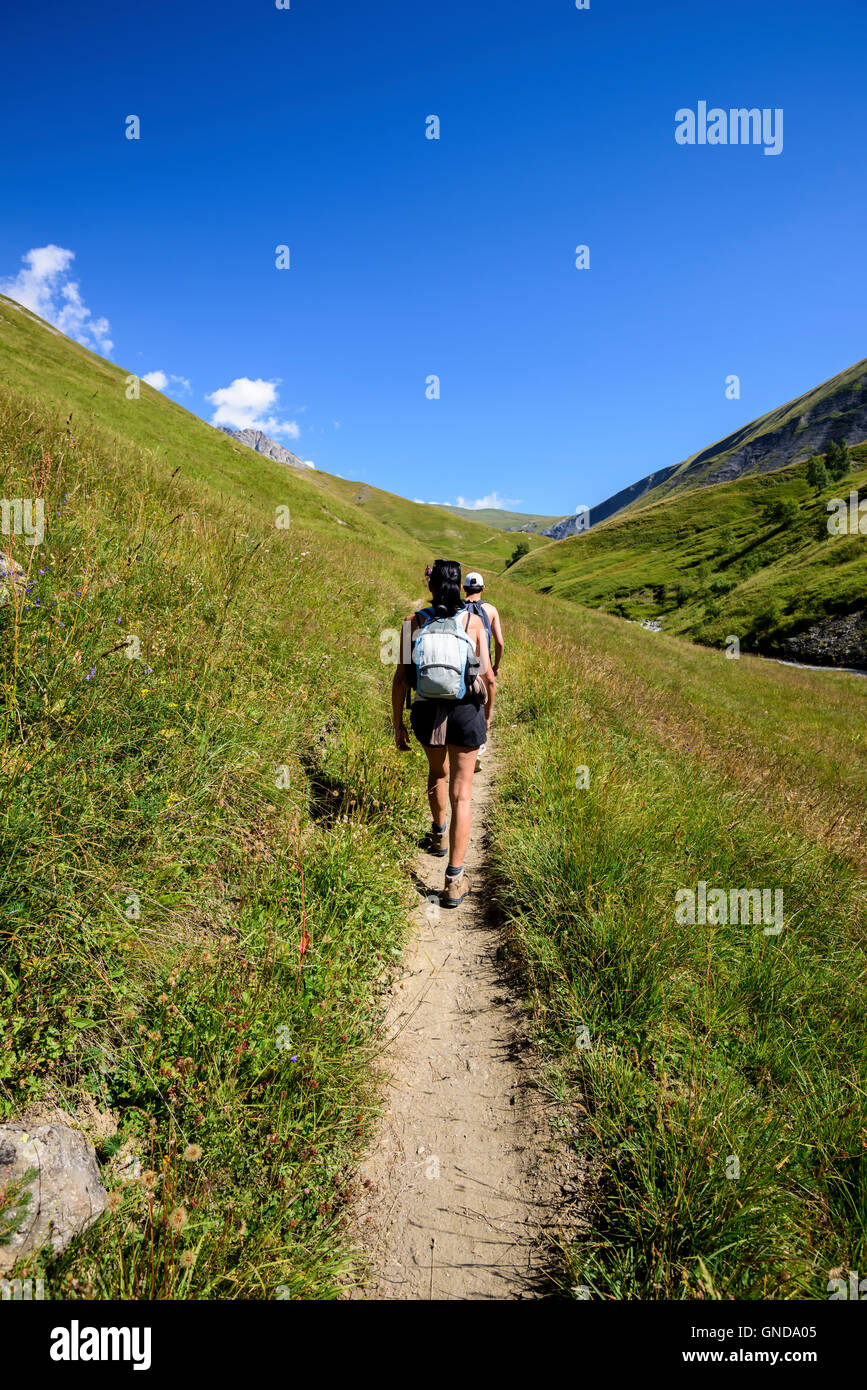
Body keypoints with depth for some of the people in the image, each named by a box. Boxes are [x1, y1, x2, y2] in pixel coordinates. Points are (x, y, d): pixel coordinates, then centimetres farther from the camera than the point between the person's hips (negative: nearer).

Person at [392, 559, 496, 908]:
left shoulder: (414, 622, -3)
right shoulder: (474, 622, -4)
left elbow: (401, 677, -4)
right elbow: (488, 676, -4)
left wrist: (397, 724, 5)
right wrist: (488, 713, 14)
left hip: (426, 712, 2)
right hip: (465, 711, -2)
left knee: (437, 771, 30)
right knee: (461, 794, 4)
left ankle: (439, 836, 52)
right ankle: (454, 880, 2)